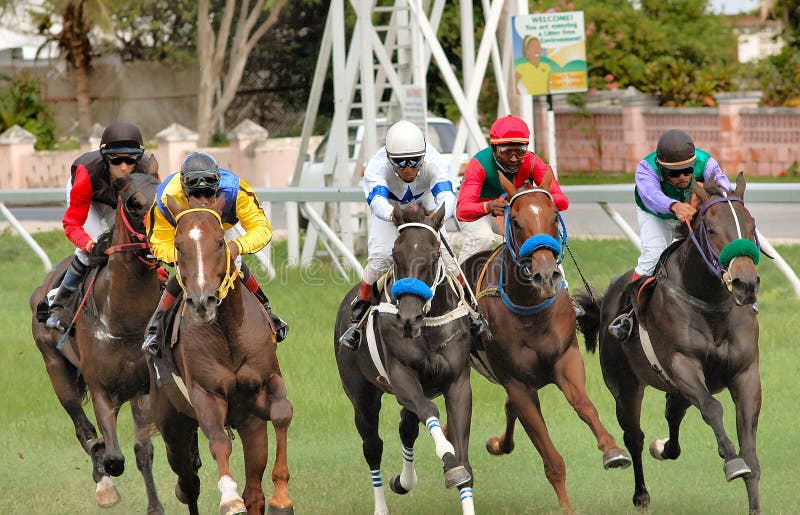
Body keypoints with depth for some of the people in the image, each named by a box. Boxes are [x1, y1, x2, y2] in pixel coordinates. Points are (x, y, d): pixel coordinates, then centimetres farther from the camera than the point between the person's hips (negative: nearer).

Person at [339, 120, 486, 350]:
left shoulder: (433, 162, -39)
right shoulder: (377, 167, -42)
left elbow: (446, 196, -53)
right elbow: (377, 201, -58)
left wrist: (439, 215, -77)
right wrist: (394, 215, -82)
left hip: (424, 205, 1)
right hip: (389, 207, -1)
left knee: (444, 253, -10)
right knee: (380, 256, -21)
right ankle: (357, 318, -4)